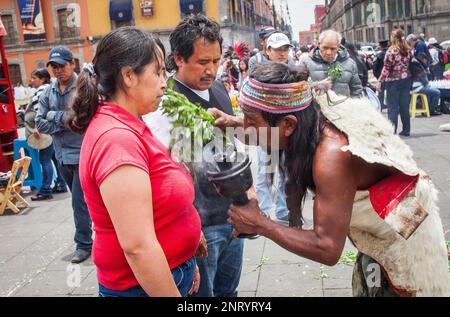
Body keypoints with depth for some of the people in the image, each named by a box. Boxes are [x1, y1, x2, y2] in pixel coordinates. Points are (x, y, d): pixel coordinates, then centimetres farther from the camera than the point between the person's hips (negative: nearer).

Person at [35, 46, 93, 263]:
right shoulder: (49, 92, 6)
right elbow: (39, 122, 4)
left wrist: (54, 116, -12)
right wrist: (64, 123, -11)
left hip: (82, 153, -6)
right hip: (62, 154, 7)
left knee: (79, 201, -3)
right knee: (79, 198, 20)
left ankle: (84, 244, 10)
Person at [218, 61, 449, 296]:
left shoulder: (332, 155, -37)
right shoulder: (313, 114, -14)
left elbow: (328, 249, -34)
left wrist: (259, 225, -28)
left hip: (406, 241, -7)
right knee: (365, 289, 20)